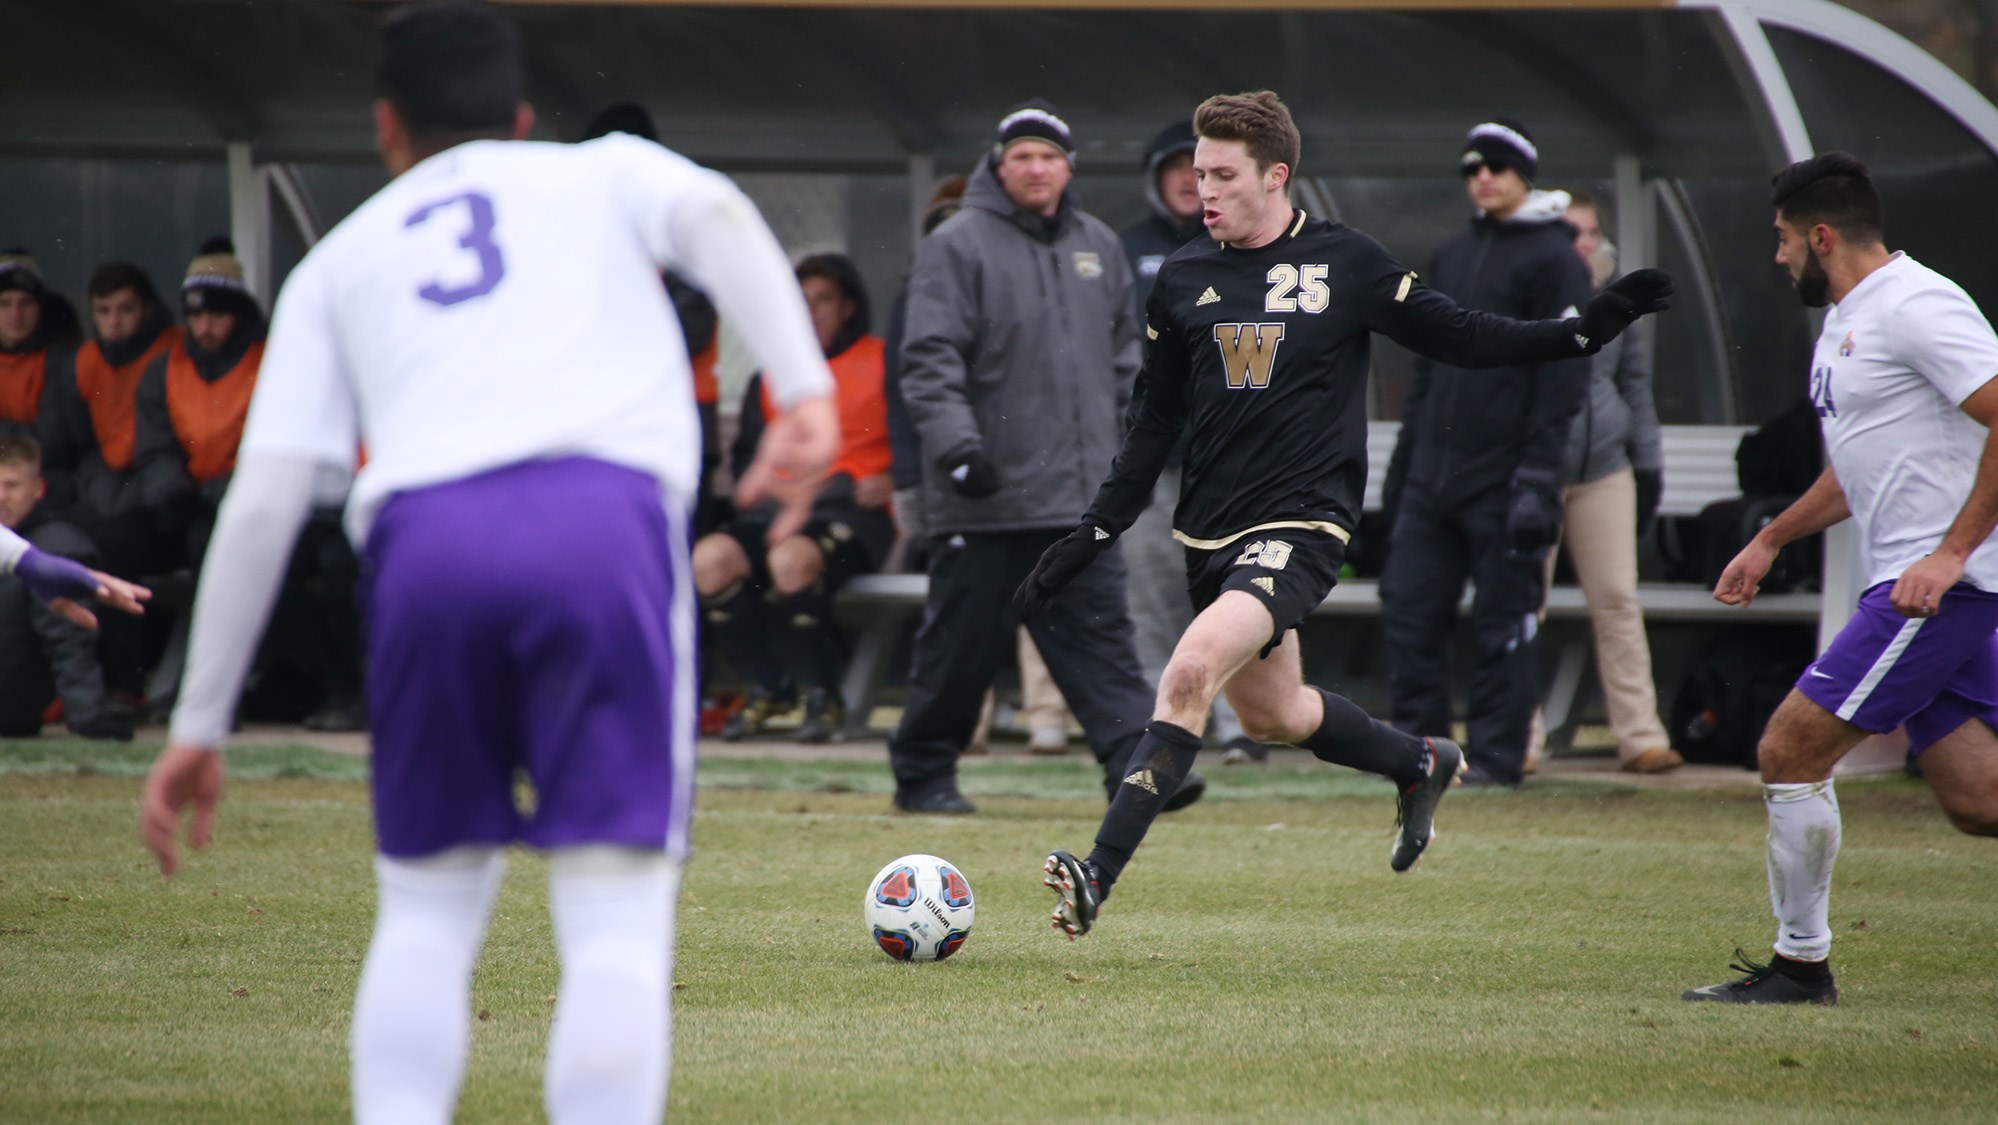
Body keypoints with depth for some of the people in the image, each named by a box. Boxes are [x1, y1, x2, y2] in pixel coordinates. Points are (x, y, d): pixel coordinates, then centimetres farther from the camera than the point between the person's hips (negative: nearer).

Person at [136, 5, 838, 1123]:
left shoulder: (340, 261, 29)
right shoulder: (605, 171, 28)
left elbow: (264, 499, 19)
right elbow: (719, 215, 4)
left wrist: (199, 726, 22)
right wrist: (806, 391, -8)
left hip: (423, 538, 2)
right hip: (605, 517, -2)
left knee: (427, 910, 17)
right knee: (618, 923, -2)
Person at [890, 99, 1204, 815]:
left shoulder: (1099, 247, 15)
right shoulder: (957, 245, -3)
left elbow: (1125, 353, 23)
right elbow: (929, 356, -11)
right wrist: (955, 442, -23)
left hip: (1080, 490, 4)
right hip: (988, 493, -4)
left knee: (1100, 634, -4)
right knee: (964, 640, 3)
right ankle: (923, 774, 16)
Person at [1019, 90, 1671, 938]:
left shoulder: (1345, 263, -3)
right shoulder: (1182, 281, 6)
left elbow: (1457, 339, 5)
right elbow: (1155, 422, 15)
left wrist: (1585, 330, -5)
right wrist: (1092, 535, 11)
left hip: (1300, 525, -6)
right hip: (1210, 532, 6)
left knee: (1191, 670, -25)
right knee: (1272, 715, 18)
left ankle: (1098, 877, -28)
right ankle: (1421, 765, 46)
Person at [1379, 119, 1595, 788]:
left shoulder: (1552, 259, -3)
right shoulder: (1449, 259, 19)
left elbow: (1563, 378, -9)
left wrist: (1540, 475, -16)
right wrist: (1403, 459, 18)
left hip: (1505, 475, -7)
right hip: (1433, 475, 7)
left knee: (1504, 622, -2)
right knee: (1408, 605, 3)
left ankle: (1497, 754, 4)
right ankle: (1419, 743, 10)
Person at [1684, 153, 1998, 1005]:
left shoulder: (1917, 306, -14)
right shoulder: (1845, 322, 18)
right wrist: (1770, 539, 33)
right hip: (1917, 583, 10)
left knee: (1790, 751, -7)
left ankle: (1801, 964, 2)